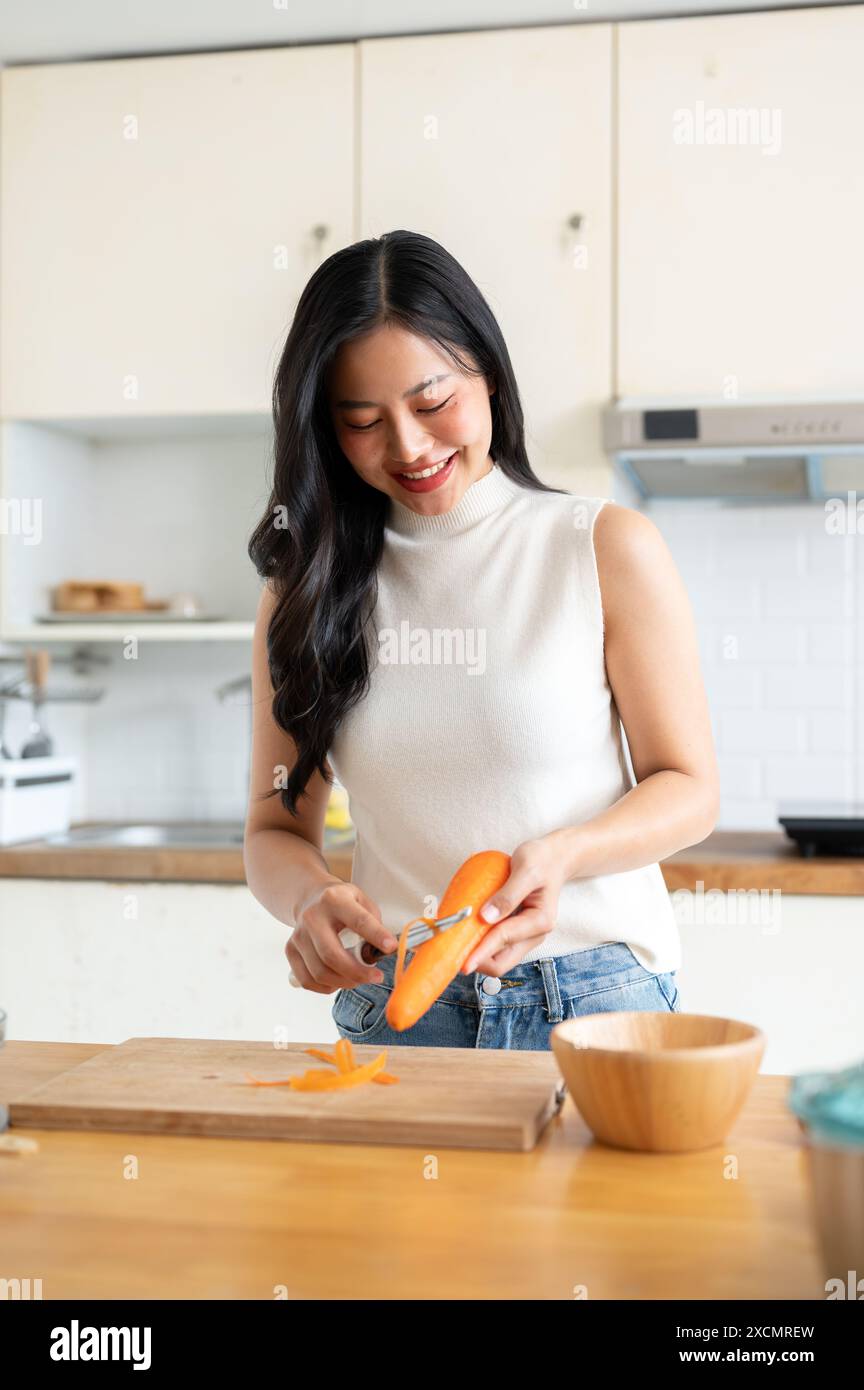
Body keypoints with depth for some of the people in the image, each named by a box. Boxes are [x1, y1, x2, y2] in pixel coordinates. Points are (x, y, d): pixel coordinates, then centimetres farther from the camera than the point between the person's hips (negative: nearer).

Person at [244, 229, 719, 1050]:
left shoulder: (608, 549, -1)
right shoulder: (305, 583, 5)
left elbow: (688, 789, 1)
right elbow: (277, 829, 6)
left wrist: (559, 854, -17)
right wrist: (312, 899, -16)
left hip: (594, 998, -1)